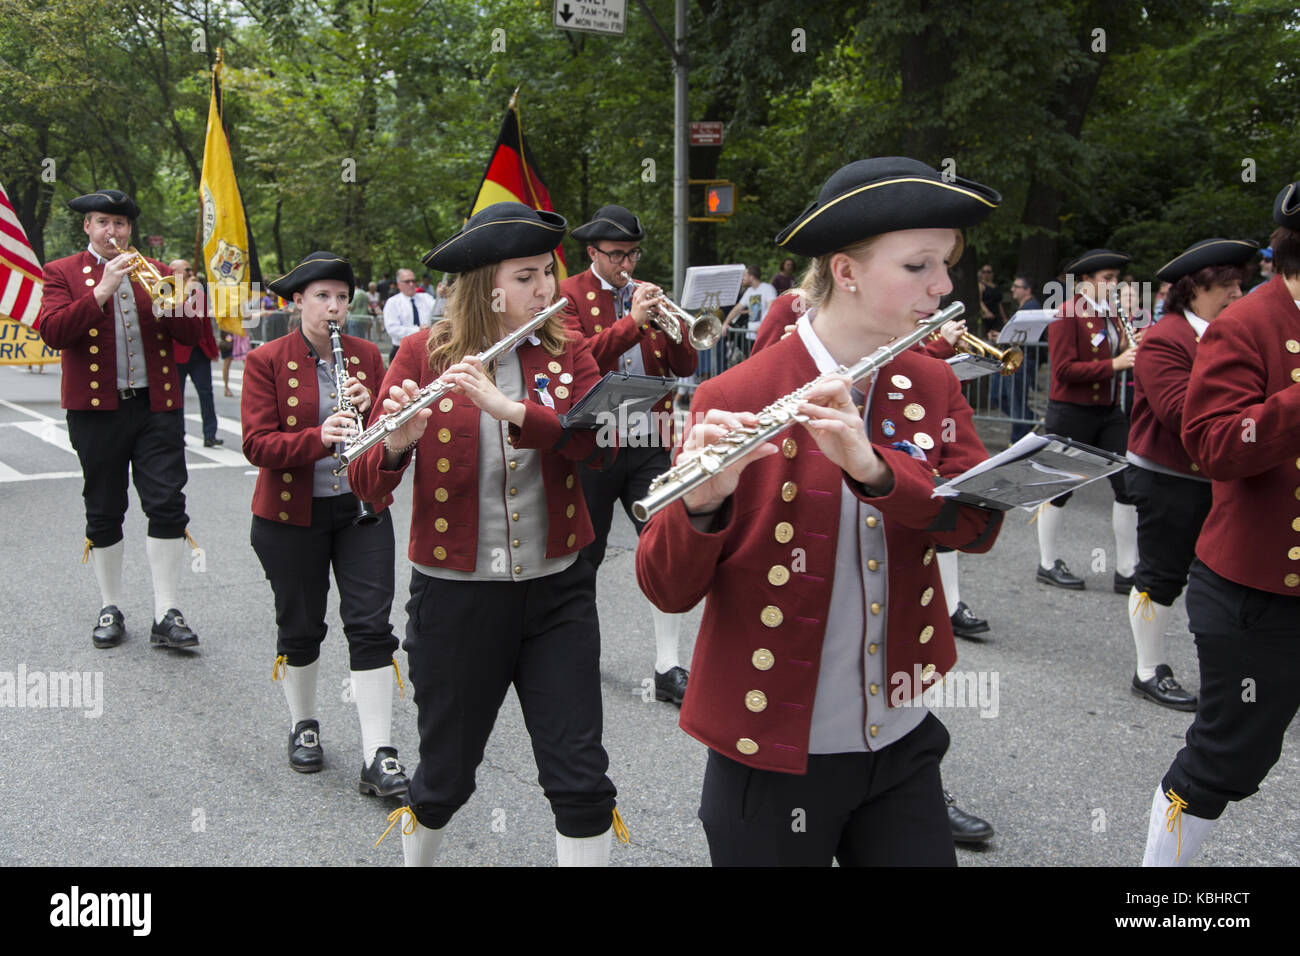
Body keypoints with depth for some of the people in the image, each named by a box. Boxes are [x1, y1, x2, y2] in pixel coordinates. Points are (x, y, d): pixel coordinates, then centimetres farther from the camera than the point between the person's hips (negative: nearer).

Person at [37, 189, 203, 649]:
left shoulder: (156, 271, 14)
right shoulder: (62, 273, 7)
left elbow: (191, 334, 4)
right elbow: (53, 331, -10)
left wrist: (164, 296, -12)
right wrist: (103, 291, -19)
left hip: (157, 406, 1)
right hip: (96, 409, -1)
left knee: (168, 505, -7)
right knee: (103, 514, 7)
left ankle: (166, 615, -2)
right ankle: (111, 609, 21)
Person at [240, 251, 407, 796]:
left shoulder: (367, 356, 5)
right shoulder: (266, 361, -5)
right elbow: (257, 444, -14)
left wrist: (370, 410, -17)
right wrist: (320, 438, -30)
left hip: (362, 507, 2)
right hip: (292, 511, -2)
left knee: (371, 625, -4)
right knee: (300, 625, 11)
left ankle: (378, 758, 0)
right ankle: (303, 725, 35)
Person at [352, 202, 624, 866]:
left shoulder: (567, 354, 2)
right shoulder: (424, 353, -4)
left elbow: (597, 438, -17)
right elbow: (366, 483, -7)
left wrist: (507, 405, -30)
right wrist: (398, 442, -29)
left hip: (558, 590, 1)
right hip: (455, 594, -1)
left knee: (580, 780, 1)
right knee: (446, 777, 15)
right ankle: (415, 858, 45)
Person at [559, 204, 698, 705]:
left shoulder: (647, 294, 12)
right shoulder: (569, 294, -1)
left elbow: (685, 368, 6)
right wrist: (633, 321, -25)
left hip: (650, 442, 3)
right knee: (584, 553, 10)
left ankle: (668, 668, 0)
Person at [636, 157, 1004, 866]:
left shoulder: (934, 386, 1)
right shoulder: (735, 398, -15)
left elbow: (979, 522, -13)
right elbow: (667, 589, -17)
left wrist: (872, 465, -30)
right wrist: (703, 503, -37)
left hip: (902, 743, 5)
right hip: (773, 756, -4)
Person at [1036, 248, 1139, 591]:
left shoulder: (1110, 314, 12)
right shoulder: (1067, 314, -12)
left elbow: (1117, 356, 18)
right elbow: (1064, 368, -20)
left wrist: (1131, 349, -3)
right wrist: (1114, 364, -24)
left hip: (1109, 411, 8)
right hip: (1071, 412, -7)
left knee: (1129, 485, 2)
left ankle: (1127, 571, 9)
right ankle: (1048, 564, 20)